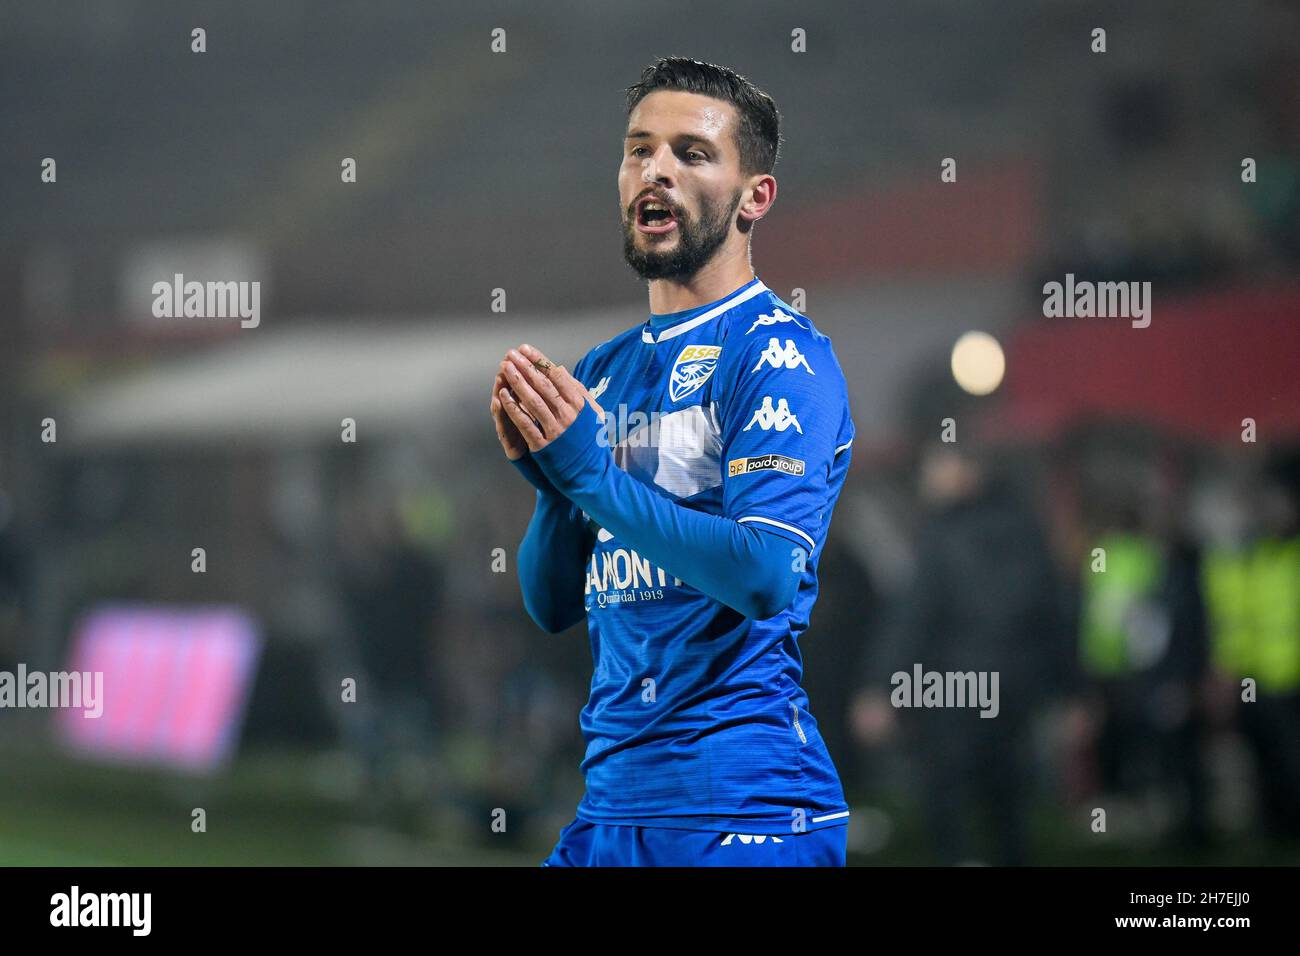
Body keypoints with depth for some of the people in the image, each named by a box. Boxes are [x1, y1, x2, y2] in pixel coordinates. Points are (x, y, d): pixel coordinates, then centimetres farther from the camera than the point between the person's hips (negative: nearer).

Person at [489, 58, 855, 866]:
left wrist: (592, 476, -19)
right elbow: (553, 604, 12)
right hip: (613, 797, 7)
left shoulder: (780, 354, -7)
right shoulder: (601, 373, 16)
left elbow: (766, 575, -19)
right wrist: (548, 481, -6)